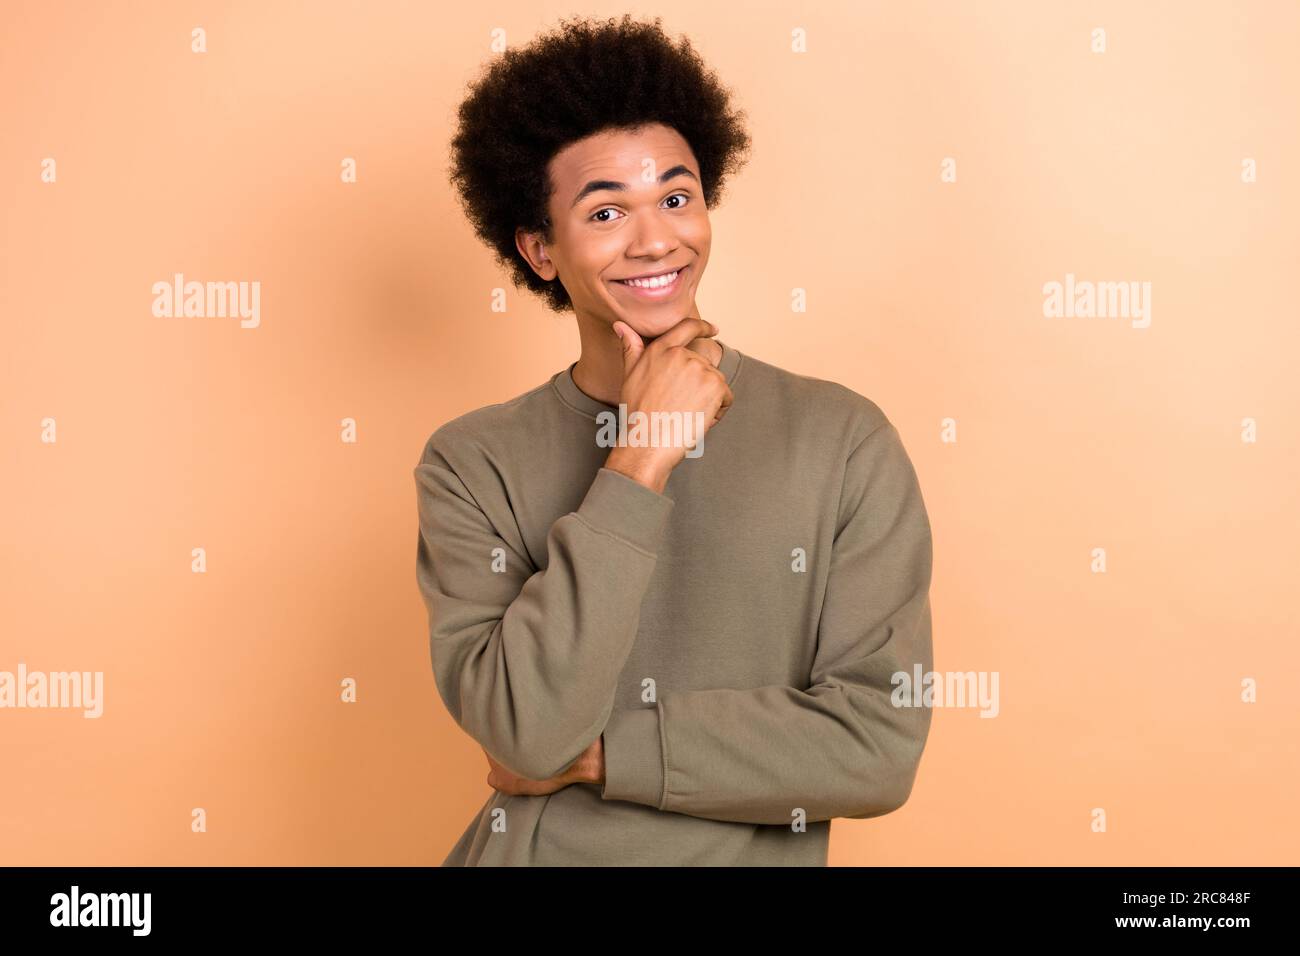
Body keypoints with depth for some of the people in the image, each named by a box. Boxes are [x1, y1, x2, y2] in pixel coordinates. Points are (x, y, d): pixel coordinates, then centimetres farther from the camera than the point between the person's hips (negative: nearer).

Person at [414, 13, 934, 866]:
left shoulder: (845, 441, -11)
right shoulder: (472, 466, -9)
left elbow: (880, 748, -15)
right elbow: (530, 729, -20)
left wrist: (593, 751, -14)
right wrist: (640, 460, -23)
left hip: (756, 853, 0)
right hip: (532, 849, 0)